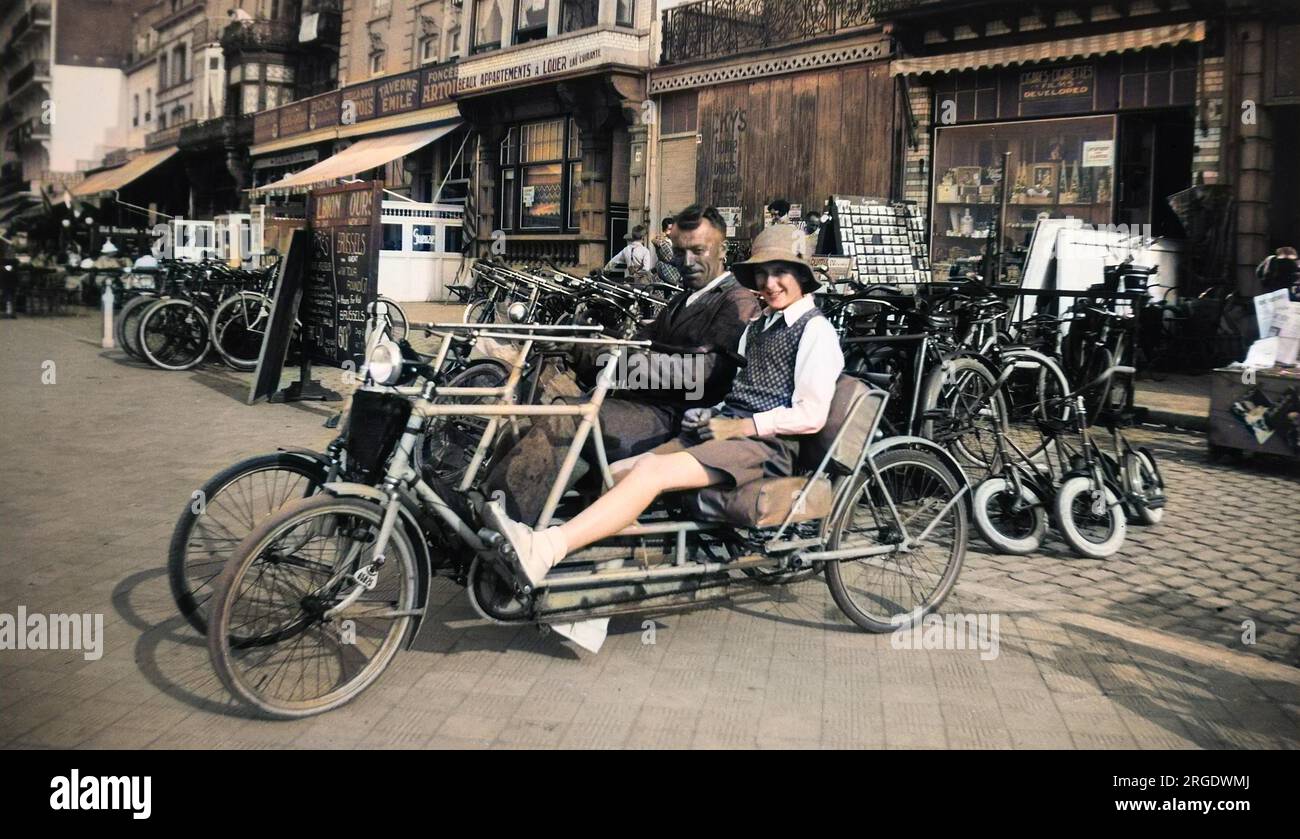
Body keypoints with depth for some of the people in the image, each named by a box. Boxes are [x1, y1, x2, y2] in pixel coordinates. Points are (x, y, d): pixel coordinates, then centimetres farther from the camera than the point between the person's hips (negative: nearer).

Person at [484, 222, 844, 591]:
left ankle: (542, 550, -42)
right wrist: (711, 416, 5)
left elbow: (810, 416, -11)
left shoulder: (815, 330, -3)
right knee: (616, 474, -10)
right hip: (725, 431, 10)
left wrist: (740, 426, -12)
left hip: (766, 443, -10)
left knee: (651, 471, -31)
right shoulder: (757, 326, 24)